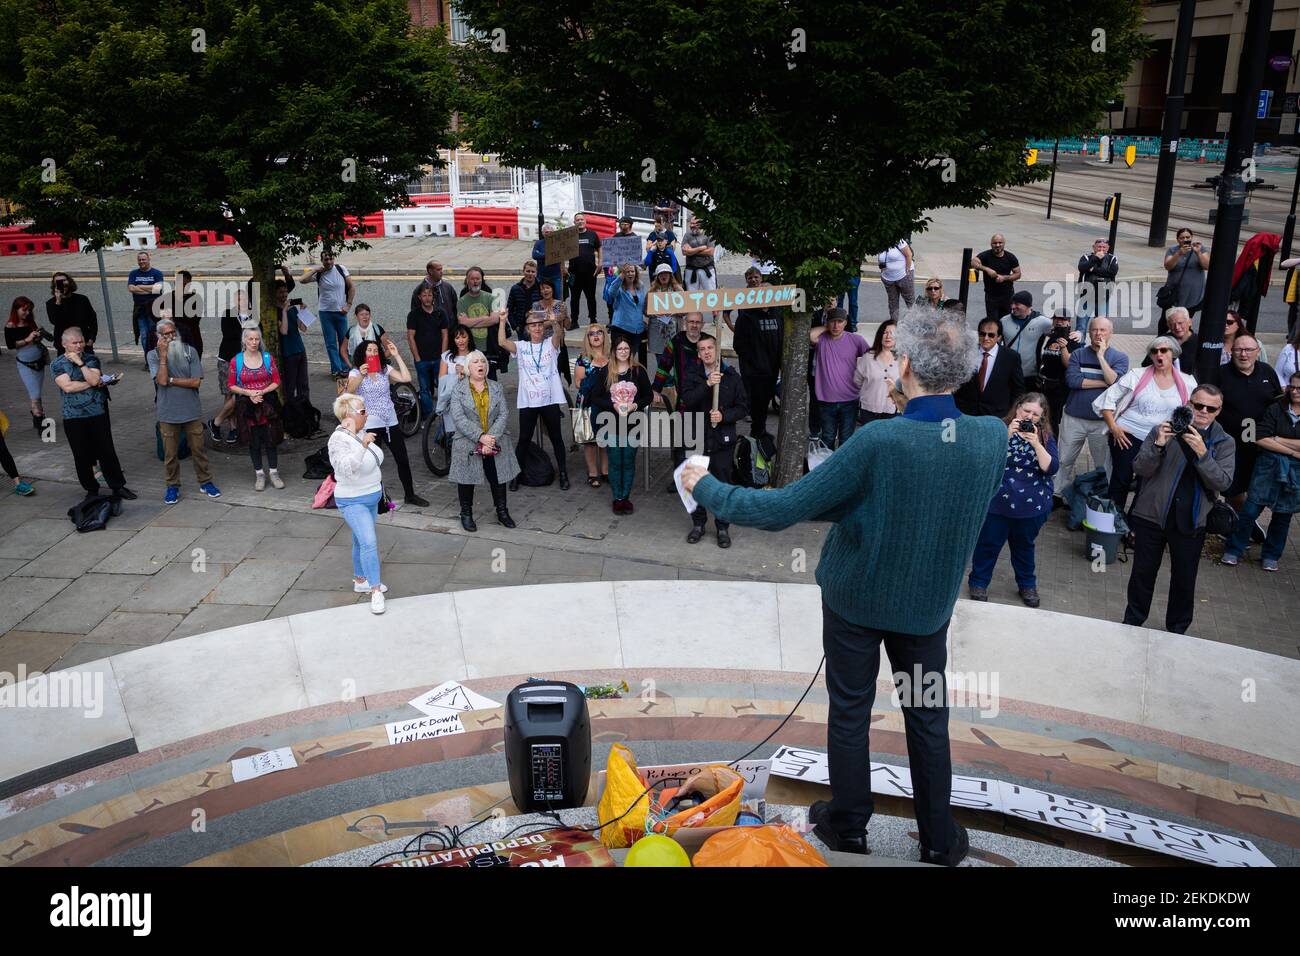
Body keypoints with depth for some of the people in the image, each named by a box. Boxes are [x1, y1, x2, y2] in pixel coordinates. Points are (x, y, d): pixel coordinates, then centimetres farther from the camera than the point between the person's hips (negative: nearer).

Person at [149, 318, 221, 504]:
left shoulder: (190, 351, -3)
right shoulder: (153, 355, -4)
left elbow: (196, 381, -10)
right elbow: (161, 380, -19)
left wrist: (171, 380, -12)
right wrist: (163, 354, -18)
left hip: (192, 410, 0)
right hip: (168, 413, 0)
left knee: (198, 449, 10)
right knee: (170, 453, 9)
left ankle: (205, 482, 24)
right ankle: (172, 486, 23)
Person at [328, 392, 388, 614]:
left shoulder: (361, 432, 2)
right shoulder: (339, 440, -22)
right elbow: (347, 468, -36)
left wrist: (378, 488, 23)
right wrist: (362, 445, -43)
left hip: (371, 497, 8)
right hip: (353, 501, -8)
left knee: (361, 541, 19)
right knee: (369, 542, -15)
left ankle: (360, 580, 33)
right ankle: (375, 591, -11)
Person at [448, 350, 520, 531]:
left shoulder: (496, 389, 7)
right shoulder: (459, 391, -2)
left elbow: (504, 415, -2)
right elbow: (458, 419, -13)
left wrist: (492, 438, -16)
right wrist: (480, 437, -21)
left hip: (495, 442, 2)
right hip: (468, 445, -2)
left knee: (498, 477, 8)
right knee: (466, 478, 4)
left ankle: (502, 511, 24)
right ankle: (466, 514, 19)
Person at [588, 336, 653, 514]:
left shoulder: (639, 371, 0)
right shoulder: (604, 372, 0)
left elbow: (649, 395, 3)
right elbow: (595, 397, -1)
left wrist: (635, 405, -15)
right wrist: (613, 405, -16)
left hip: (633, 424, 0)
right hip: (611, 425, 0)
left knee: (628, 461, 6)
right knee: (615, 462, 3)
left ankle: (626, 497, 17)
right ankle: (617, 498, 14)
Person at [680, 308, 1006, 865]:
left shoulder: (879, 441, -31)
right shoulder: (993, 438, -17)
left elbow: (781, 511, -28)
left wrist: (706, 489, -13)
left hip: (856, 596, -3)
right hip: (928, 605, 3)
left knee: (850, 712, 16)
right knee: (928, 717, 18)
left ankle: (848, 828, 33)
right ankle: (940, 840, 32)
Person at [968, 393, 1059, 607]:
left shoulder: (1045, 436, 0)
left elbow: (1051, 468, -11)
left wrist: (1036, 443, -23)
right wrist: (1008, 435, -27)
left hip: (1033, 505, 2)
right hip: (997, 501, -2)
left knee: (1024, 546, 19)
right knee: (988, 544, 7)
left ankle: (1027, 584, 37)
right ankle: (979, 582, 25)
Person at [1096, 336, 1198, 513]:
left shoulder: (1187, 383, 3)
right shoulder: (1137, 375, -3)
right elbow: (1108, 399, -2)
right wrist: (1114, 428, -9)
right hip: (1126, 435, -2)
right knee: (1121, 479, -3)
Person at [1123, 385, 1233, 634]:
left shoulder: (1224, 443, 1)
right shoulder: (1165, 430, -2)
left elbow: (1222, 482, -10)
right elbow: (1139, 468, -7)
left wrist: (1202, 453, -23)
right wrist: (1158, 446, -25)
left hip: (1191, 522, 1)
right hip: (1152, 515, -1)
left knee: (1184, 579, 9)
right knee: (1143, 573, 10)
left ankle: (1177, 630, 28)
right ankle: (1132, 623, 28)